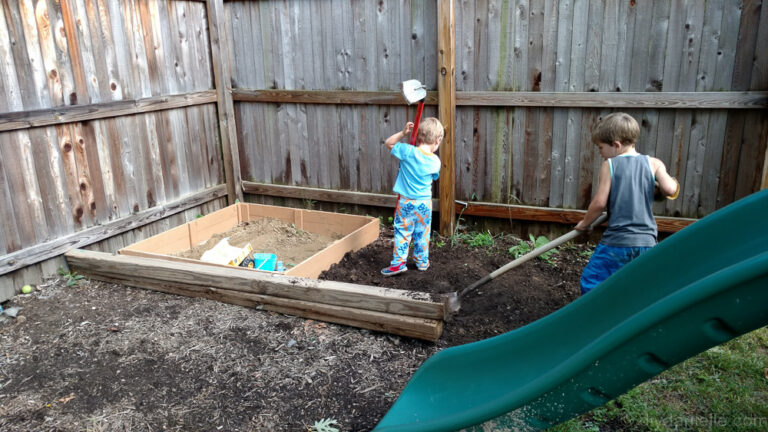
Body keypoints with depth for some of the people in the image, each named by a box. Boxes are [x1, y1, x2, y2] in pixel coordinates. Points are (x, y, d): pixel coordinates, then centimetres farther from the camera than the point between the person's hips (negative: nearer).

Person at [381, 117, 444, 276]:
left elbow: (388, 143, -3)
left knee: (402, 232, 6)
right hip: (425, 203, 3)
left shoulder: (409, 152, -16)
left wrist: (403, 133, -6)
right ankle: (422, 262, 26)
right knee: (422, 234, 15)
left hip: (406, 202, -2)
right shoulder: (435, 161, -7)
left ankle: (399, 263, 6)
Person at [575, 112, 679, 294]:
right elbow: (670, 189, -8)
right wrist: (655, 188, 14)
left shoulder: (609, 165, -2)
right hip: (646, 243, 4)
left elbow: (599, 203, -5)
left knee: (591, 282, 6)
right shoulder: (654, 163, 5)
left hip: (616, 242, -4)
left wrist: (584, 223, 10)